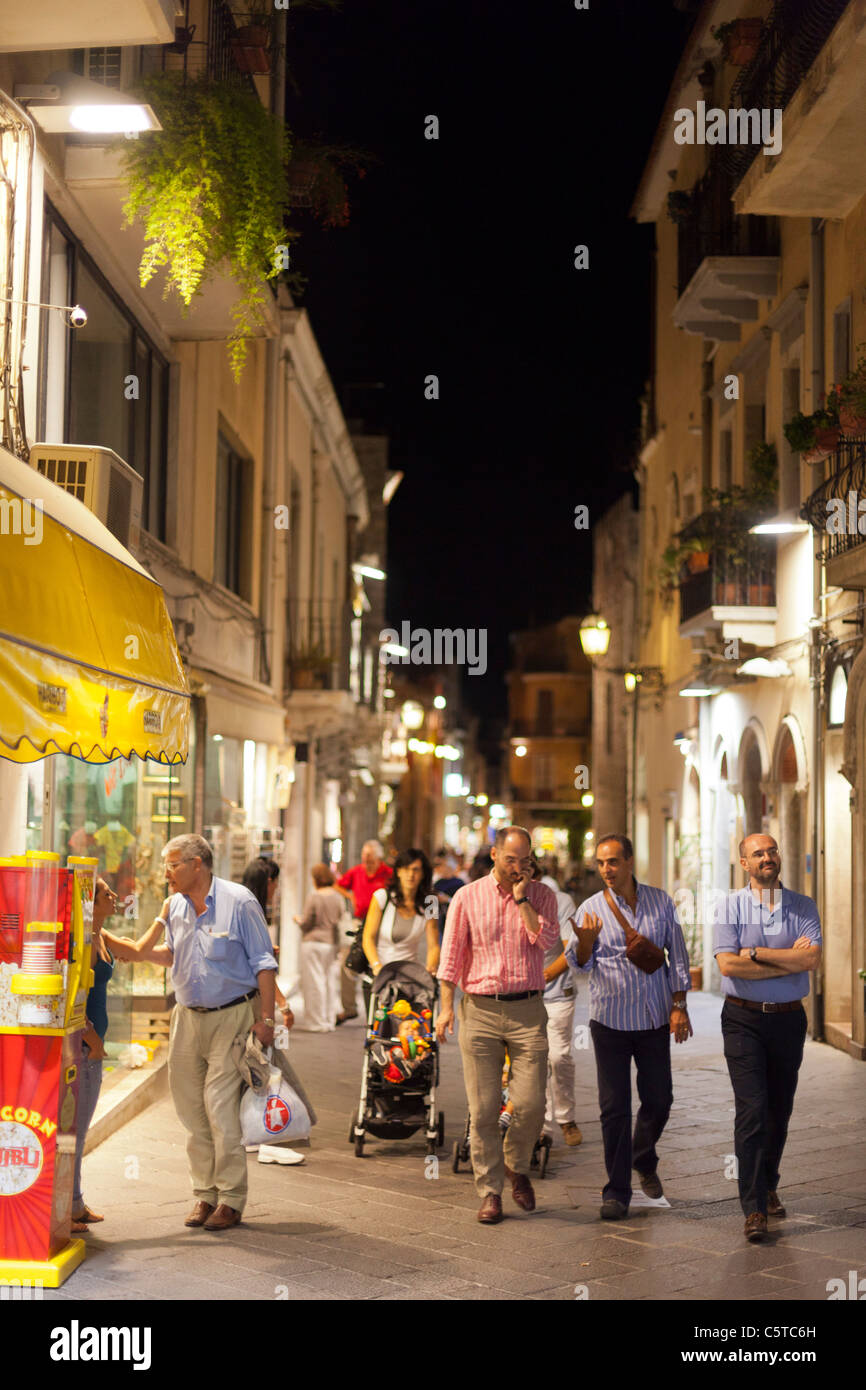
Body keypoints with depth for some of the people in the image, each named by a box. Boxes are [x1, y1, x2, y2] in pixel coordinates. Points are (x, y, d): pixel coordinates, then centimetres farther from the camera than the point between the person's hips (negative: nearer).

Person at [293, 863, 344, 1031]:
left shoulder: (314, 898, -13)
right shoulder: (338, 897, 4)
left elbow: (306, 924, -9)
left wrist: (298, 920, 11)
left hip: (313, 943, -6)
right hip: (332, 943, 6)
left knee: (313, 982, 0)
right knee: (327, 981, 15)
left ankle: (316, 1022, 3)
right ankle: (329, 1021, 17)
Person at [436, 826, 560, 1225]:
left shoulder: (541, 896, 7)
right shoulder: (467, 898, 4)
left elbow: (546, 939, -10)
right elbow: (452, 954, 5)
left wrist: (522, 897, -9)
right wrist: (446, 1006, -2)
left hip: (527, 1010, 1)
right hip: (480, 1010, 0)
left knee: (531, 1102, -6)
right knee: (483, 1109, 0)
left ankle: (516, 1166, 22)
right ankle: (489, 1192, 12)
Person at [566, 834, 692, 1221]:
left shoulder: (660, 901, 3)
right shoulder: (591, 908, -2)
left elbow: (677, 955, 7)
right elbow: (580, 963, -8)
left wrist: (680, 1006, 0)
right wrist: (585, 941, -31)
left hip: (654, 1019, 1)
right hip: (610, 1019, -1)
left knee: (659, 1098, 8)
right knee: (613, 1107, -1)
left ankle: (644, 1160, 36)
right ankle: (616, 1192, 7)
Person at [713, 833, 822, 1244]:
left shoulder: (803, 907, 4)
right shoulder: (732, 906, -1)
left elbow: (813, 959, -12)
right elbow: (727, 964, -13)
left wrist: (755, 953, -14)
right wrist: (789, 961, -12)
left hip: (788, 1018, 3)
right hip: (744, 1019, -2)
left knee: (779, 1109, 11)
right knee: (752, 1109, -10)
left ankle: (767, 1186, 32)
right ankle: (754, 1208, -10)